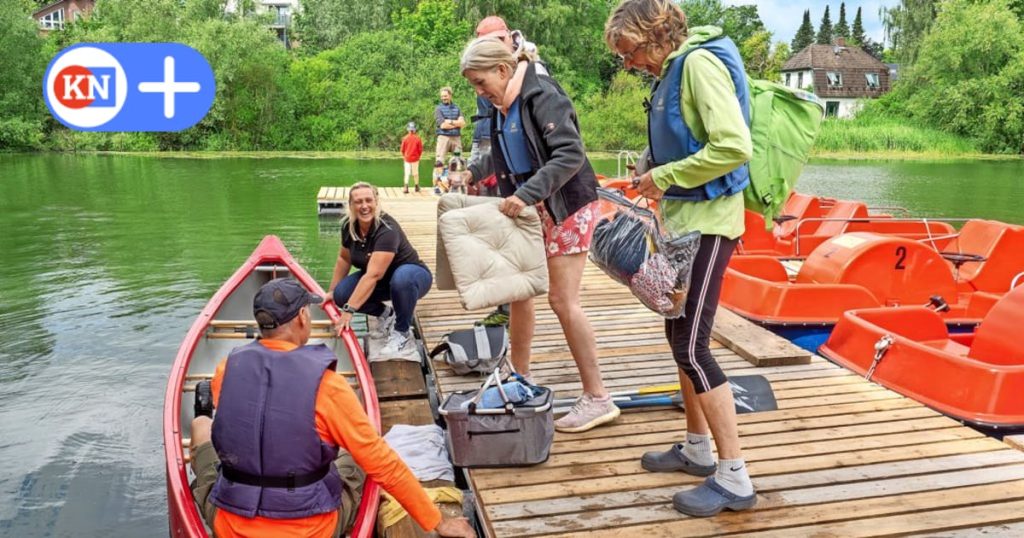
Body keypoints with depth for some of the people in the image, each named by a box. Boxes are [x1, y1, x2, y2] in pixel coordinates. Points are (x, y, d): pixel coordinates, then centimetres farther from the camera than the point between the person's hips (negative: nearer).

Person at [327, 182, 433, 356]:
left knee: (401, 278, -42)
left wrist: (349, 310, -44)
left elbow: (373, 275, -39)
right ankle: (386, 314, 7)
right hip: (382, 281, 7)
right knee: (341, 293, -19)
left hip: (413, 274, -6)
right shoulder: (348, 226, -10)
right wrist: (332, 292, 13)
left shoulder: (387, 229, -31)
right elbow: (344, 259, 9)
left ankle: (403, 335, -20)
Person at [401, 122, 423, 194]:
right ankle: (417, 187, 21)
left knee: (407, 173, 2)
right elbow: (420, 149, -3)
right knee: (415, 173, 11)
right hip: (415, 158, 0)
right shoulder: (418, 138, -9)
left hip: (407, 158, 0)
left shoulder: (405, 138, -7)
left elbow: (402, 149, 0)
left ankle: (406, 187, -12)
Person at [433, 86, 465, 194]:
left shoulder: (457, 108, 15)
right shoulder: (439, 109, 5)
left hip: (457, 137, 4)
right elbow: (442, 125, -8)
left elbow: (463, 123, 3)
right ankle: (436, 186, -11)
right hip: (444, 137, -4)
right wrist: (457, 123, -1)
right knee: (439, 162, -11)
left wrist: (451, 122, -8)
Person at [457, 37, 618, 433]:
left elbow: (571, 154, -27)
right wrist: (473, 172, 12)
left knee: (562, 300, -9)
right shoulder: (503, 107, 9)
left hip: (566, 205, -9)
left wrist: (525, 194, -33)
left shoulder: (542, 96, -17)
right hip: (531, 207, 9)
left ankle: (597, 399, 0)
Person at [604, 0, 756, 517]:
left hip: (706, 222, -10)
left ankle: (735, 480, 1)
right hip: (683, 219, 10)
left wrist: (667, 176, -18)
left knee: (691, 347, -9)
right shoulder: (673, 70, 13)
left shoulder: (699, 63, -16)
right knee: (679, 335, 16)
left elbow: (734, 145, -27)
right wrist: (656, 170, 5)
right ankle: (696, 448, 30)